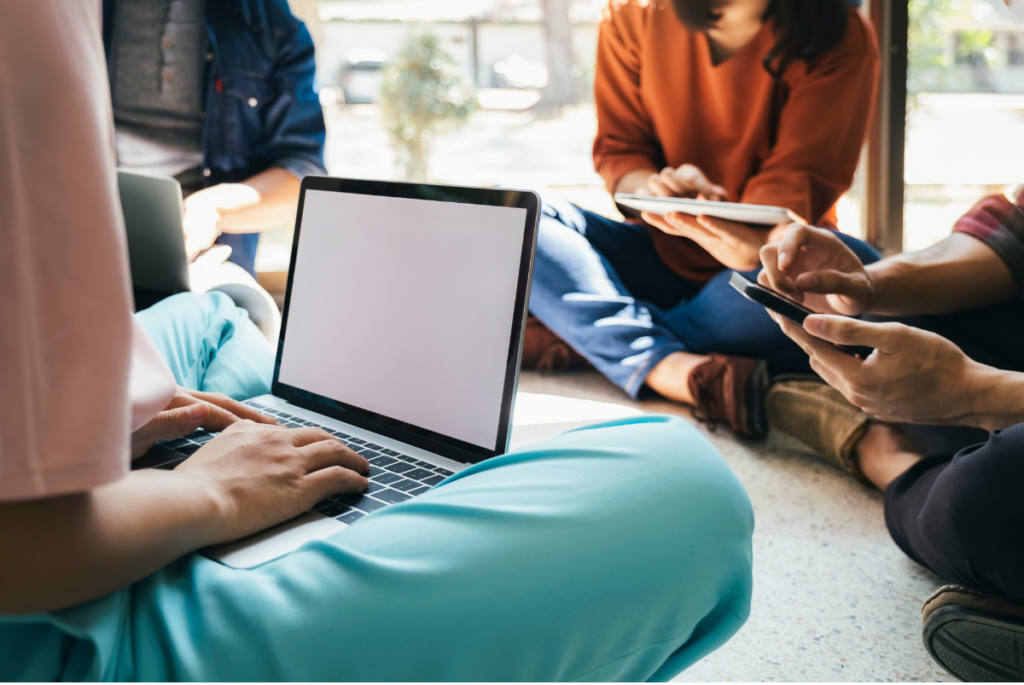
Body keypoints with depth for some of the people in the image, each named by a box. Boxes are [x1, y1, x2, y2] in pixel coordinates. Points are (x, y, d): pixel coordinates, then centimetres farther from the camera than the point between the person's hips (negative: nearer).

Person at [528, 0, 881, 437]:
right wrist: (650, 189, -25)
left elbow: (799, 175, -15)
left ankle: (578, 335, -25)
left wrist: (754, 237, -40)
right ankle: (673, 370, -42)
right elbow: (617, 150, 1)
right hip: (662, 252, 2)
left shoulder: (841, 38, -7)